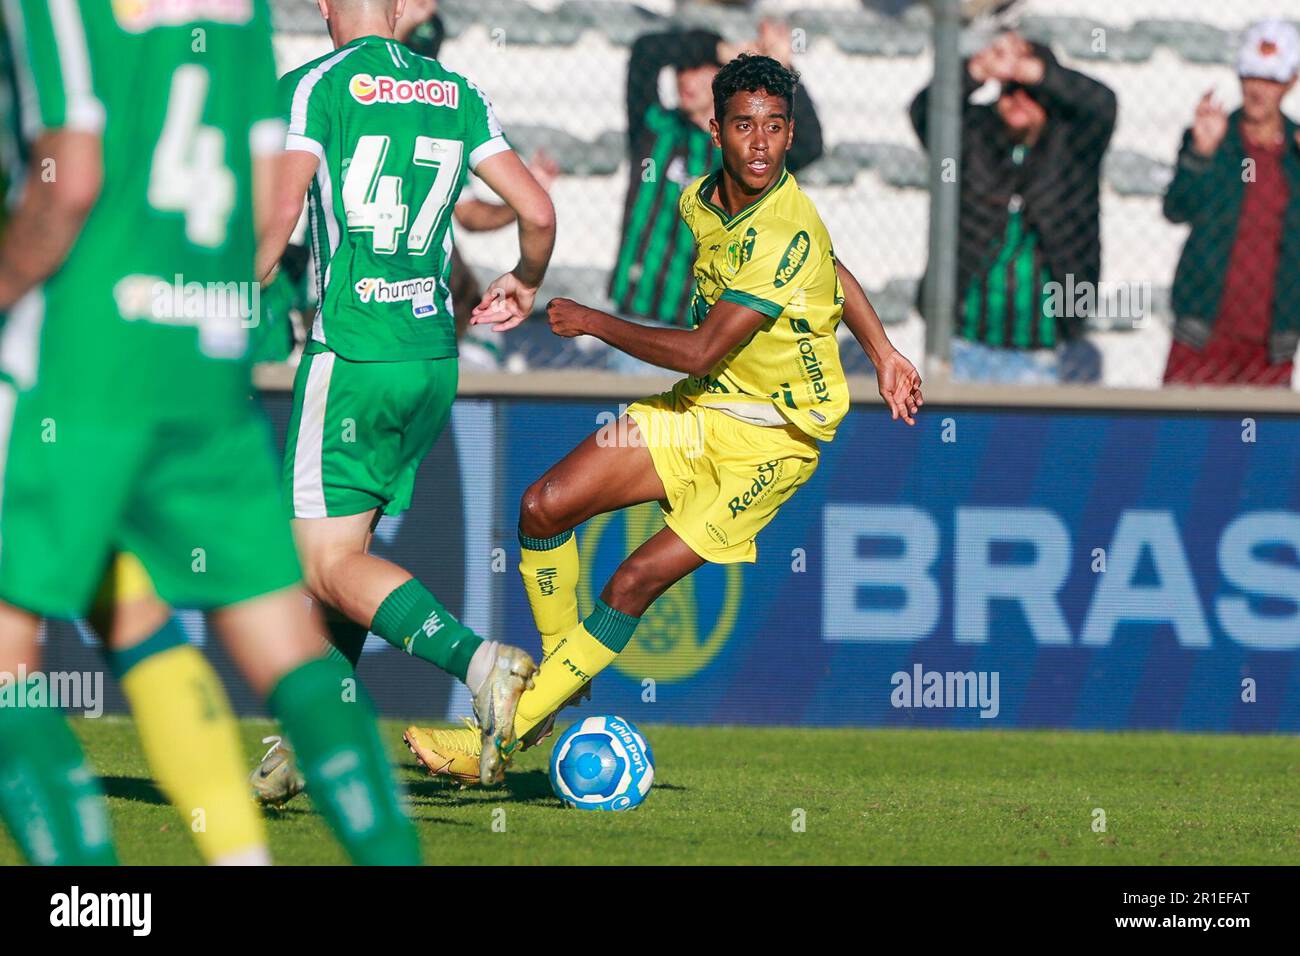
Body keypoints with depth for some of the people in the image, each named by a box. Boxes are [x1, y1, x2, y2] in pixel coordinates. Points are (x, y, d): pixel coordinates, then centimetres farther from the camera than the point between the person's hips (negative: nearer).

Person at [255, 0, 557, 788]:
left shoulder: (314, 86, -6)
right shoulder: (458, 93, 9)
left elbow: (277, 212, -18)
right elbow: (537, 211, 8)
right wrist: (527, 284, 28)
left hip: (352, 356, -6)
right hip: (435, 357, 6)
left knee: (330, 565, -5)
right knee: (339, 547, 18)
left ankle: (479, 661, -25)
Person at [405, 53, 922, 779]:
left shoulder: (787, 236, -27)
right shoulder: (701, 201, -1)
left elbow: (700, 352, -27)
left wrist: (594, 323, -14)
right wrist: (883, 353, 19)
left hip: (770, 440, -8)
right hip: (702, 408, 8)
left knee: (634, 584, -12)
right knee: (546, 505, -6)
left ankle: (501, 737, -4)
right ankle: (558, 674, 13)